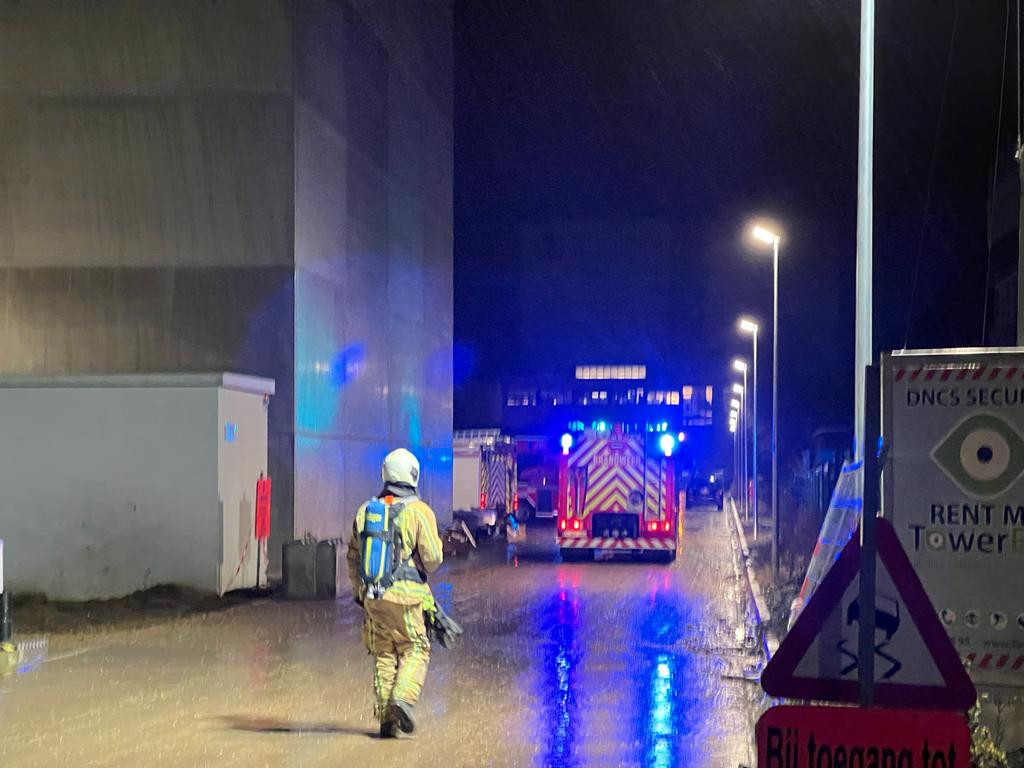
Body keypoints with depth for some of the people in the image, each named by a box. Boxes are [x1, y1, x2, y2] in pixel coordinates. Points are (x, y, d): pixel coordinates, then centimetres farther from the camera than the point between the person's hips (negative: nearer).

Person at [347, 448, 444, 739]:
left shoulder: (365, 510, 9)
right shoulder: (419, 511, -6)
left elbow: (353, 557, 13)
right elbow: (433, 557, -10)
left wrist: (358, 593, 22)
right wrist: (422, 568, 13)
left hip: (372, 596, 4)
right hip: (405, 596, -4)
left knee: (383, 655, 12)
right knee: (415, 650, 7)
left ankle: (386, 718, 10)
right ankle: (403, 699, -15)